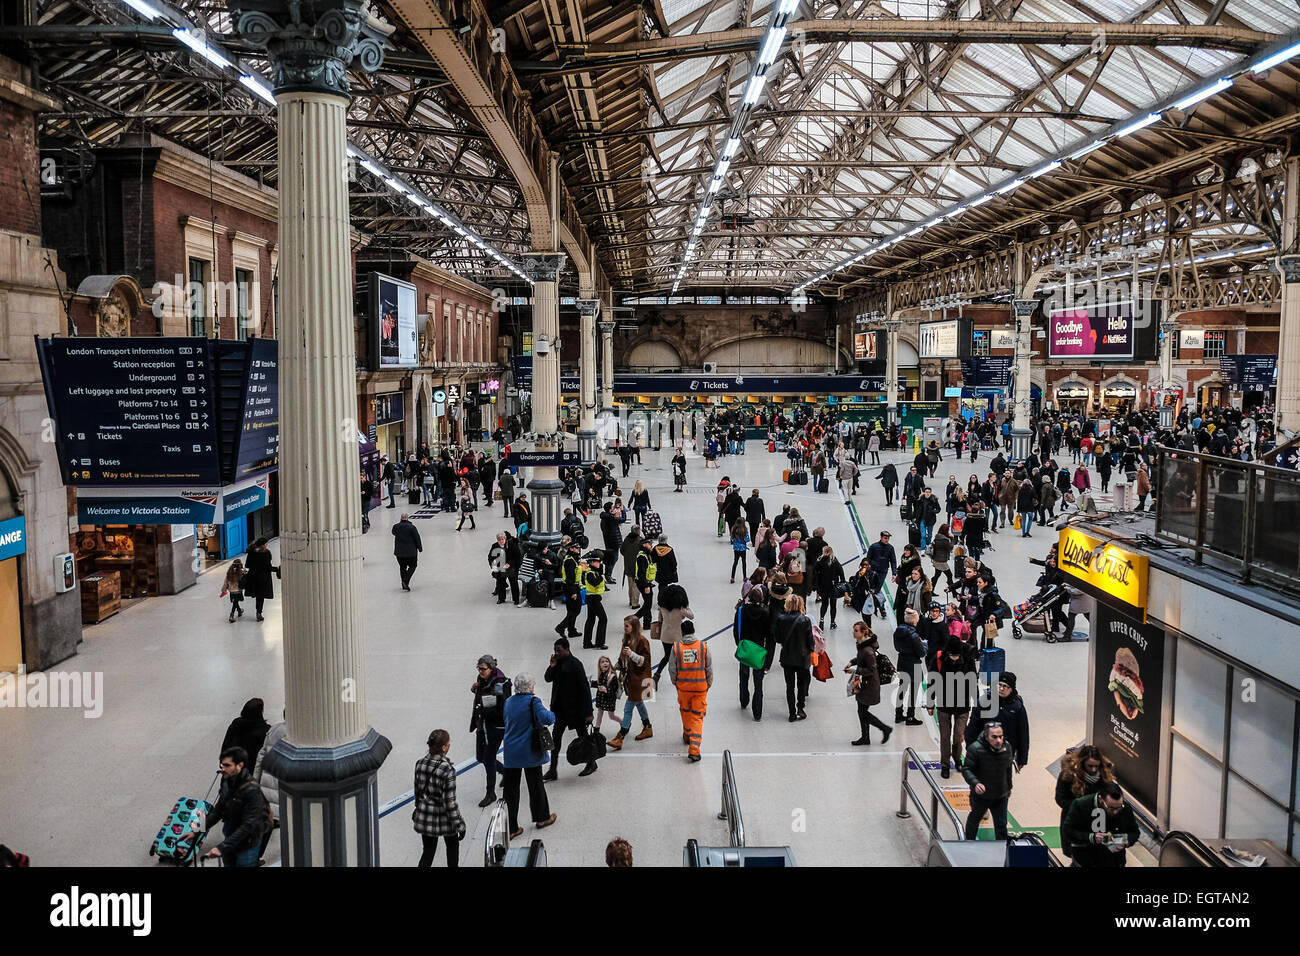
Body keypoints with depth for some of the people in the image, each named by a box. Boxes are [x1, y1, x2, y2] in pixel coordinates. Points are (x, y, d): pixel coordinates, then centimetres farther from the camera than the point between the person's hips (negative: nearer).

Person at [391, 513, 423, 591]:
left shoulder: (396, 526, -3)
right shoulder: (412, 527, -14)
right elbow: (417, 538, -9)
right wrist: (420, 548, 4)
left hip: (399, 551, 4)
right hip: (411, 551, -4)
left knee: (402, 567, 17)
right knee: (412, 566, 10)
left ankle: (404, 585, 20)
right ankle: (406, 581, -8)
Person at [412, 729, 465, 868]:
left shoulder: (420, 763, -8)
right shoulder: (447, 769, -26)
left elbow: (417, 790, 5)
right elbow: (450, 800, -21)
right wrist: (459, 823, -10)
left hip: (424, 816, 5)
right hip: (443, 817, -5)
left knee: (428, 852, 15)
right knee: (452, 846, 23)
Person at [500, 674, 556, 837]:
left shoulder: (509, 702, 5)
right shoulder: (532, 701, -13)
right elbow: (546, 718, -24)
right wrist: (552, 715, -4)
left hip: (510, 753, 4)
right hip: (529, 752, -4)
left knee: (511, 789, 7)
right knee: (536, 784, 14)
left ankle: (511, 827, 9)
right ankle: (542, 818, 31)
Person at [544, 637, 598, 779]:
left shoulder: (575, 664, -18)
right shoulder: (558, 662, 4)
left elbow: (585, 688, -18)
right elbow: (548, 679, 13)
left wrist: (588, 713, -19)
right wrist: (552, 666, -9)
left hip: (575, 708, -7)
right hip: (560, 707, 7)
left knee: (583, 736, 10)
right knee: (556, 736, 5)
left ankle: (591, 764, 29)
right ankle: (553, 770, 10)